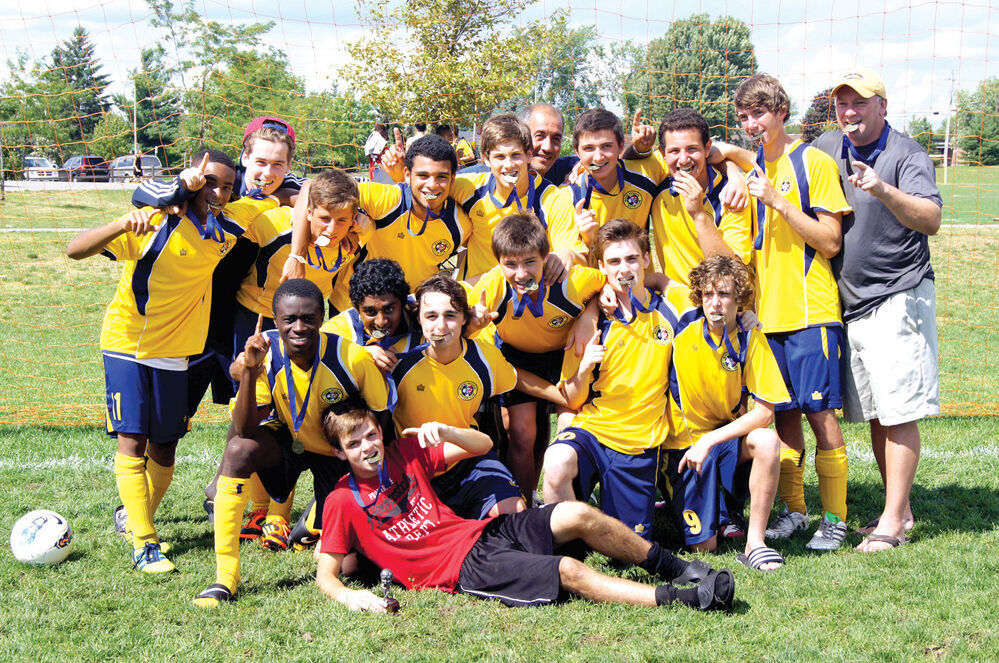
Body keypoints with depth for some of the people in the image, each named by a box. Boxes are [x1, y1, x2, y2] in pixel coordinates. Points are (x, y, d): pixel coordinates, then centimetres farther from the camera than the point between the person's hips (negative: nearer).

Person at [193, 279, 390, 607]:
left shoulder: (352, 358, -27)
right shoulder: (266, 353, -22)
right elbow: (246, 430, -28)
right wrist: (249, 371, -41)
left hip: (340, 455, -1)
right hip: (288, 440, 1)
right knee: (238, 449, -33)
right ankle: (225, 576, -25)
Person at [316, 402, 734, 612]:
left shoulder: (403, 452, 12)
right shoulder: (343, 502, -1)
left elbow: (483, 444, 12)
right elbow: (324, 575, -3)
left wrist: (443, 432, -8)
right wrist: (347, 595, -26)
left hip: (483, 530, 6)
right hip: (461, 568, -6)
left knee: (578, 515, -14)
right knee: (569, 572, -23)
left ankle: (677, 569, -1)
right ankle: (683, 599, -27)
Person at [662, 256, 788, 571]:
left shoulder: (750, 338, -11)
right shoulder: (684, 324, -10)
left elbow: (765, 412, -16)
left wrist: (709, 441, -21)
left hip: (728, 436, 0)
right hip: (683, 445, 0)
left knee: (766, 441, -35)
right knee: (703, 544, -8)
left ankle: (754, 542, -22)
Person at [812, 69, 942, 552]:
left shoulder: (907, 155, -9)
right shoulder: (826, 149, 9)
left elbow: (931, 219, -23)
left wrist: (884, 191, -39)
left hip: (898, 299, -6)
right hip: (848, 303, 6)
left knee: (898, 413, -7)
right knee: (873, 415, 10)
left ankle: (893, 521, -3)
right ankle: (899, 509, 20)